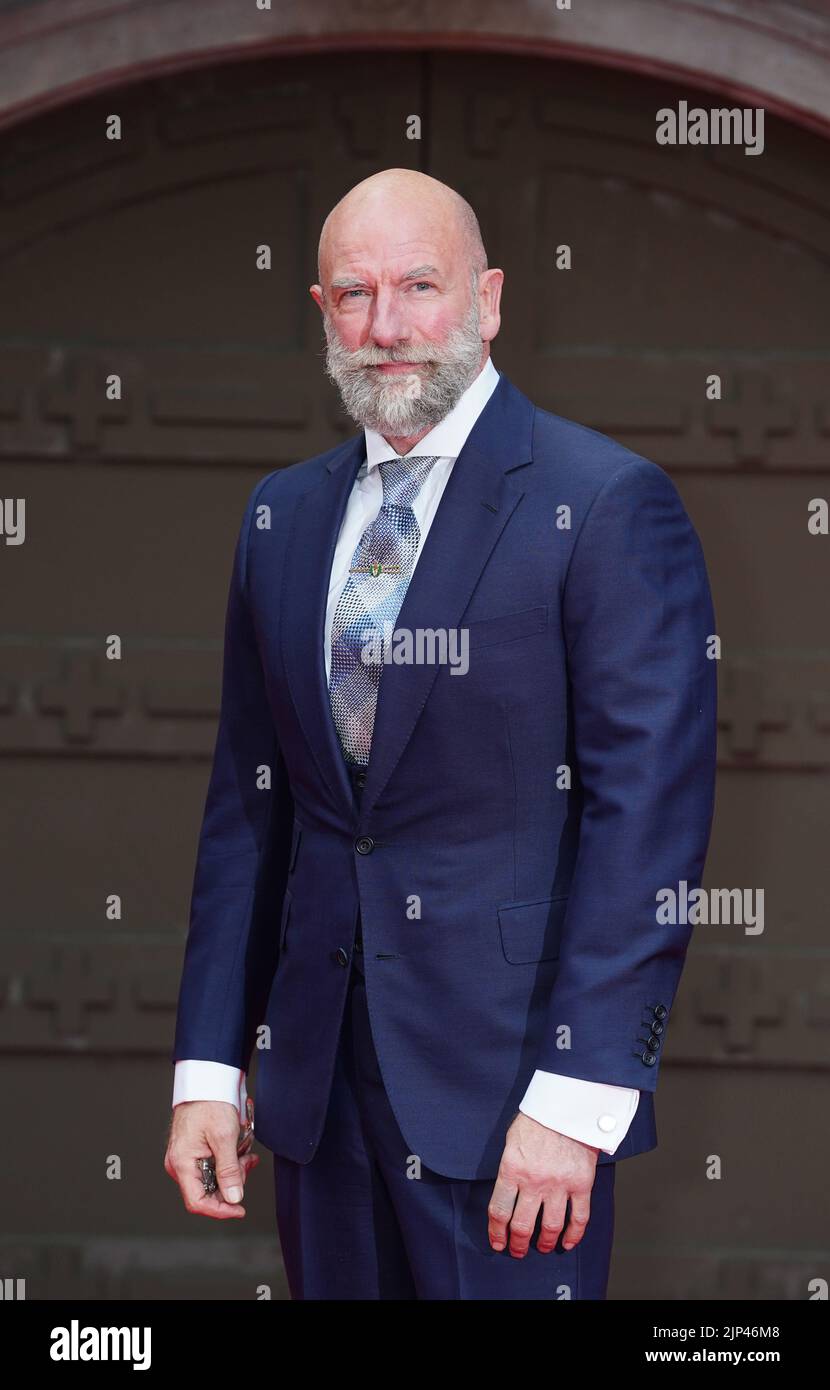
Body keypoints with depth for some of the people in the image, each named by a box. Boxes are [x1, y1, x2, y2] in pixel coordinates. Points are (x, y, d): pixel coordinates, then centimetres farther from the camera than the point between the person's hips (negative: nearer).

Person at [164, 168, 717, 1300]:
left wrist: (578, 1095, -17)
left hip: (508, 1059, -5)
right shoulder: (282, 514, 12)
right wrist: (208, 1066, 7)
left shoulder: (607, 504, -7)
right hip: (317, 1065, 5)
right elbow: (246, 801, 13)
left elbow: (650, 812, -12)